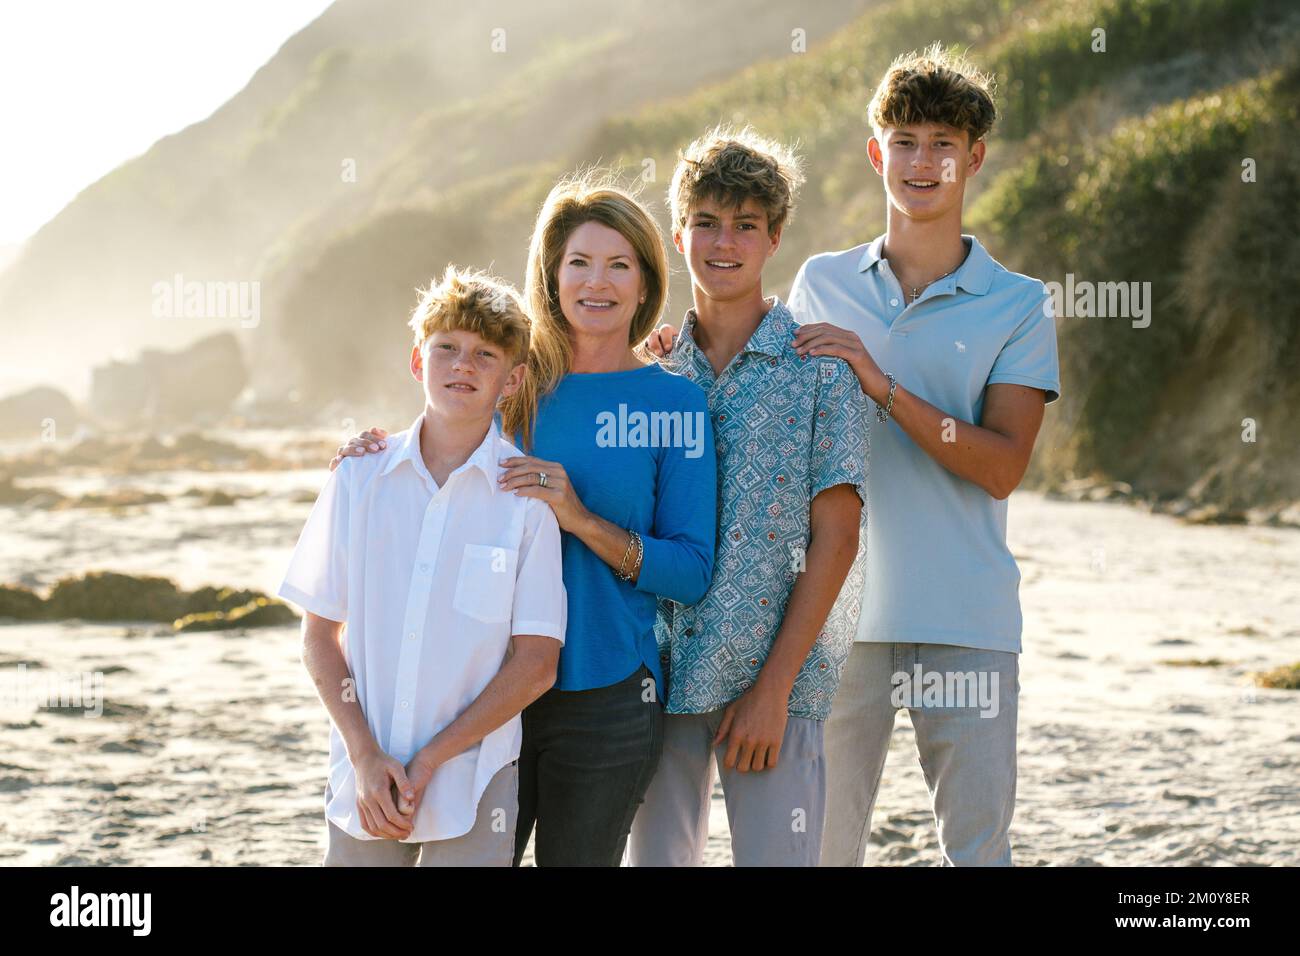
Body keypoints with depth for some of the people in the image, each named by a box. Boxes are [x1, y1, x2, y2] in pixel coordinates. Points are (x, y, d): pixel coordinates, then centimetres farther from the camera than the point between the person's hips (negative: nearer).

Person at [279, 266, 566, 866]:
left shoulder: (528, 495, -4)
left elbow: (536, 663, -5)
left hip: (472, 792, -2)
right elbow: (319, 634, 6)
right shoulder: (359, 479, 4)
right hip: (361, 782, 2)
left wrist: (429, 761, -10)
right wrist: (364, 755, -5)